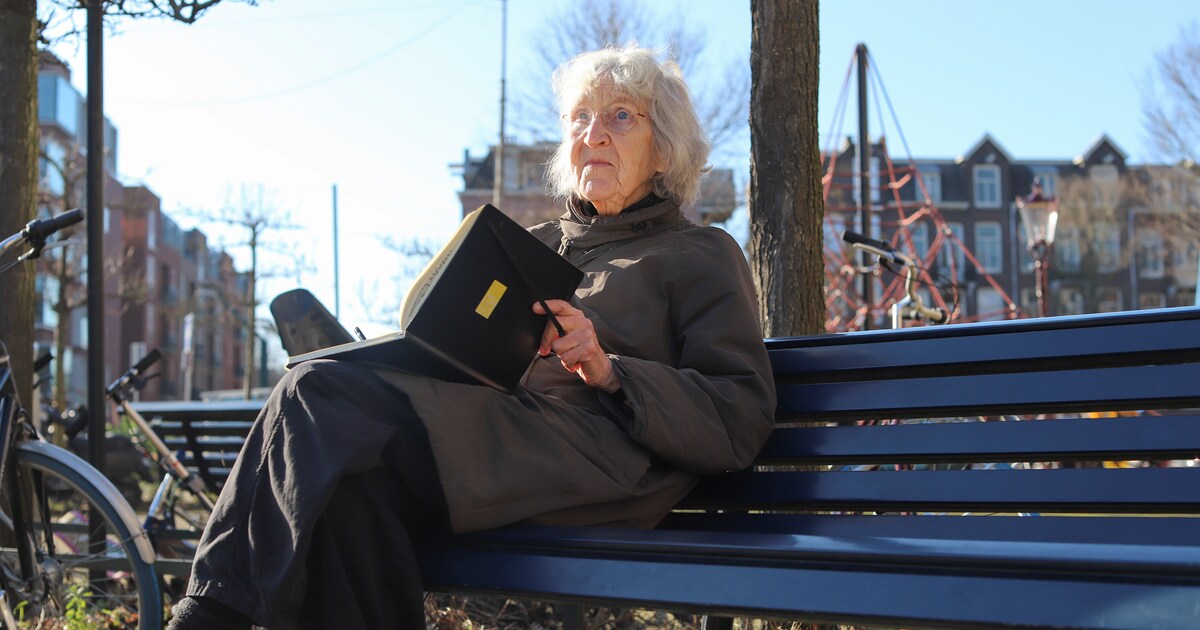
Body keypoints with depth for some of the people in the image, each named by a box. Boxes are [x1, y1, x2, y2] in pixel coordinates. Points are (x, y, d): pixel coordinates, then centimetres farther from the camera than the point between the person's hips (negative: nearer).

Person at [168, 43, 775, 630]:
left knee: (319, 394, -25)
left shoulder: (702, 257, 14)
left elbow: (741, 421, 1)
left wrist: (610, 373, -14)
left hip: (603, 464, -5)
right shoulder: (535, 245, 32)